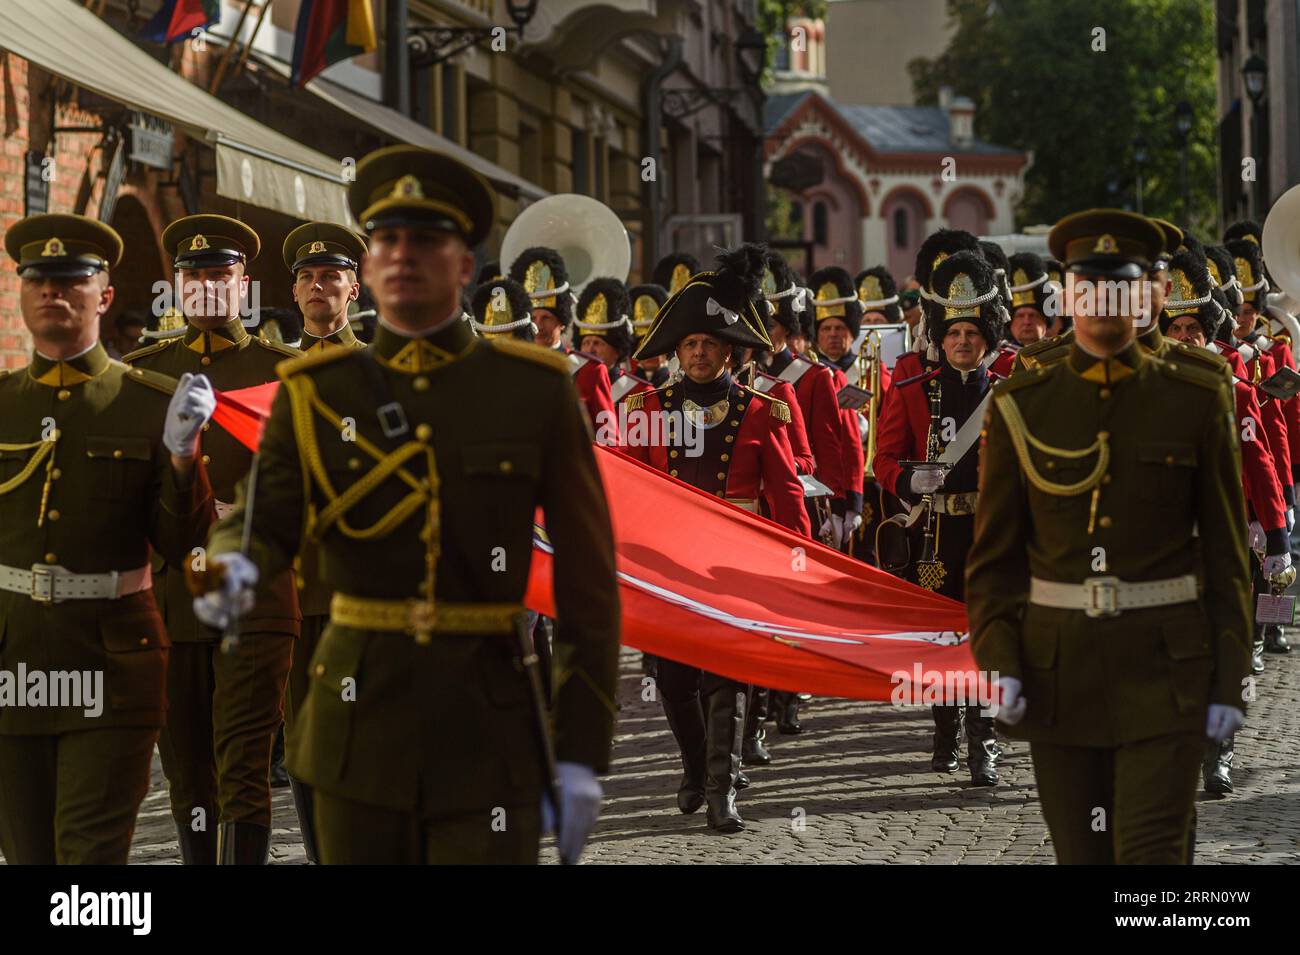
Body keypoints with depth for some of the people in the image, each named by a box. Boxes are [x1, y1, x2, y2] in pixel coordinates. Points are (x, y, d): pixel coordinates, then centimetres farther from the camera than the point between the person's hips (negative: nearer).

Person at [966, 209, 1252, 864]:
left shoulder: (1197, 402, -2)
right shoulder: (1020, 408, 1)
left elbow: (1225, 550, 1)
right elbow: (994, 552, 3)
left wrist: (1229, 681, -4)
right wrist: (998, 665, -10)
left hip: (1164, 663, -2)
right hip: (1059, 664, 2)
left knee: (1150, 858, -12)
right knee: (1083, 857, 8)